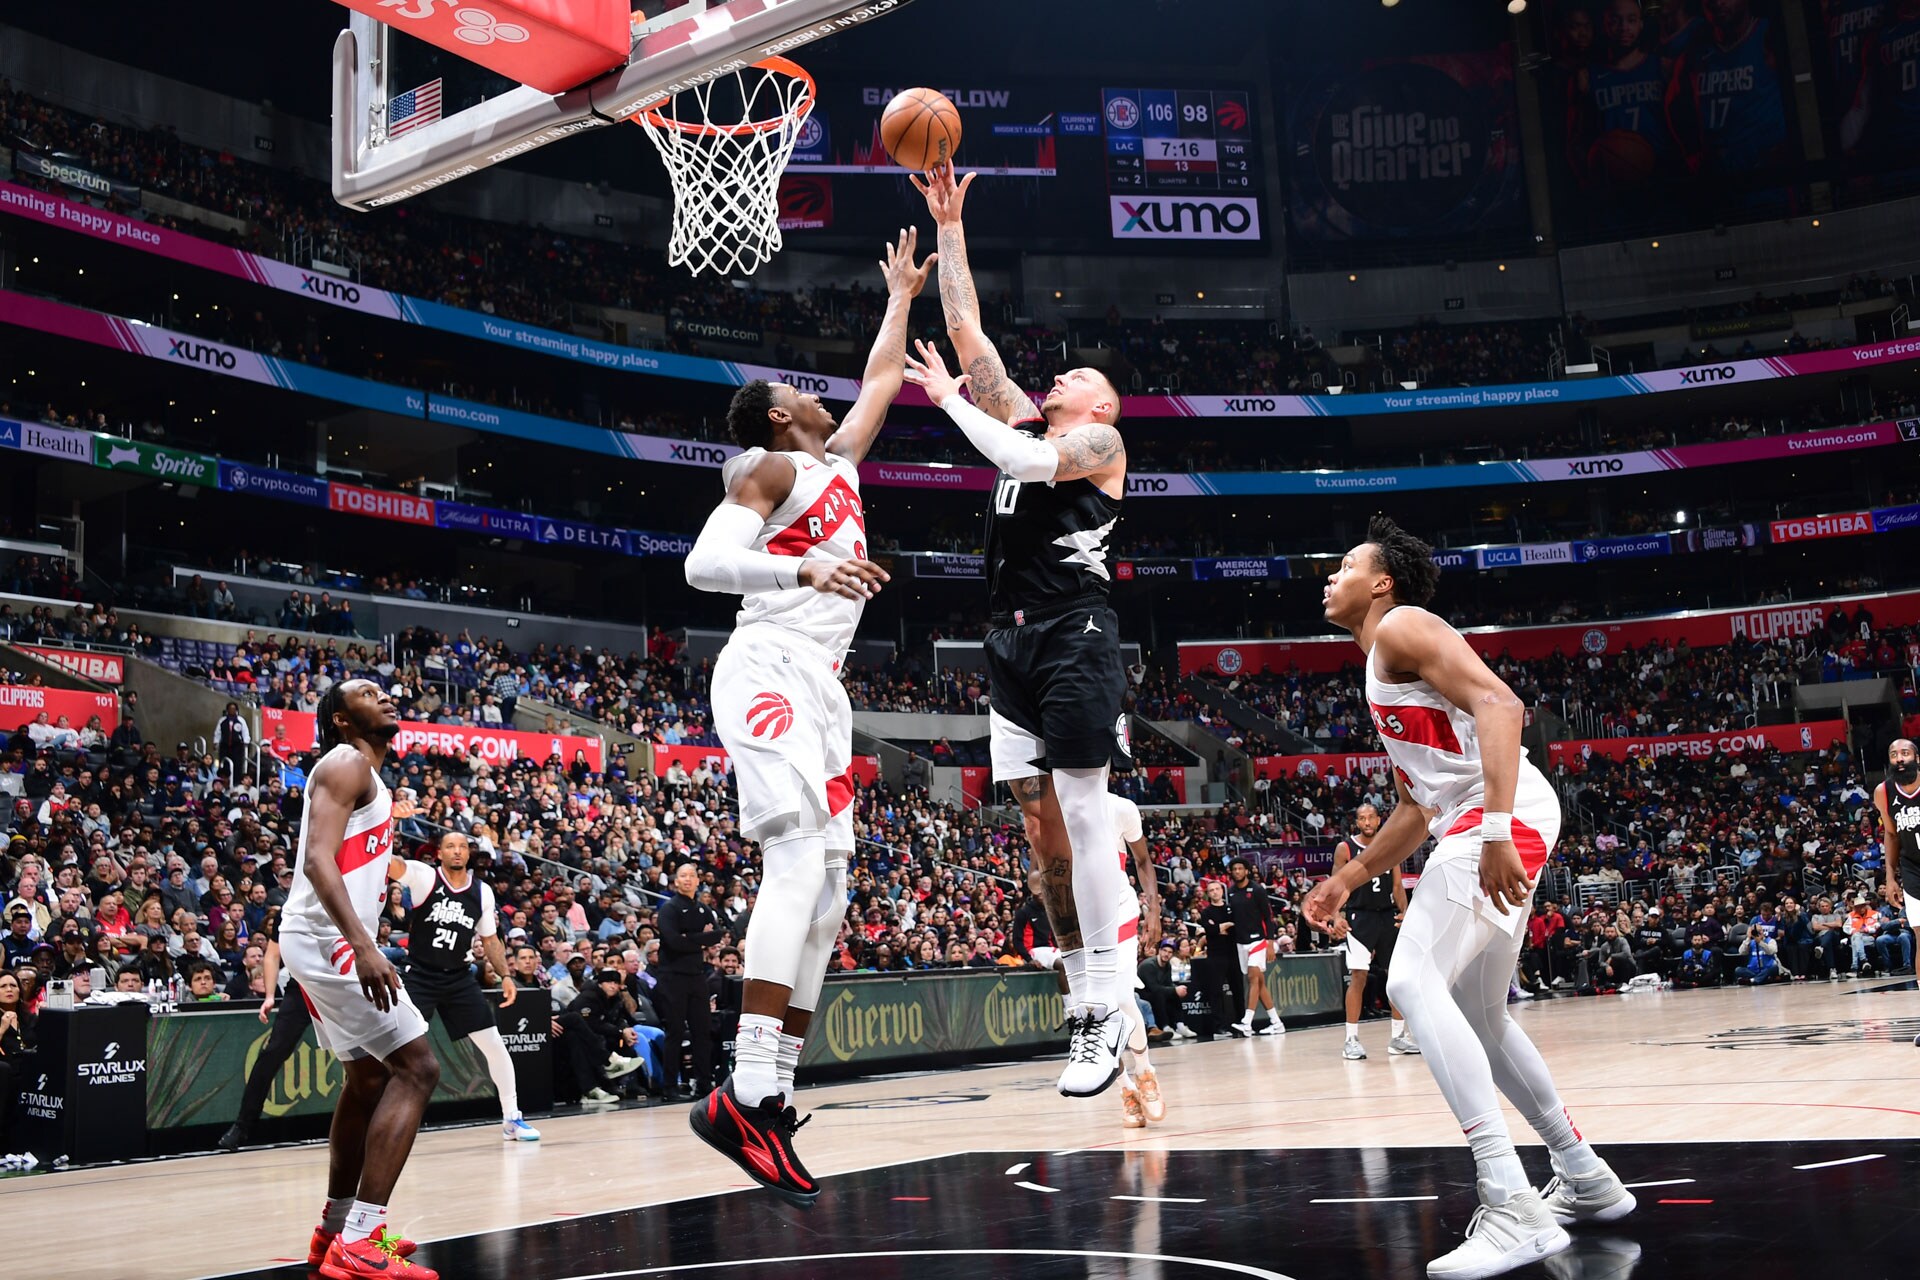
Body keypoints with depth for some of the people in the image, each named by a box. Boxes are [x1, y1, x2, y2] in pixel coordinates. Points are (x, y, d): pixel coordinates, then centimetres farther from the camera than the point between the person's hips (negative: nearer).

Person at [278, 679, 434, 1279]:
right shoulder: (346, 763, -10)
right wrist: (363, 947, -33)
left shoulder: (365, 774, 21)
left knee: (369, 1077, 20)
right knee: (415, 1067, -13)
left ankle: (337, 1226, 30)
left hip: (330, 940, 11)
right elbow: (318, 858, -23)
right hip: (329, 938, -11)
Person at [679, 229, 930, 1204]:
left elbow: (882, 379, 39)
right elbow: (704, 563, -13)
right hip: (770, 673, -9)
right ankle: (744, 1096, -27)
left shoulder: (839, 461, 24)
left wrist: (902, 294, 42)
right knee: (801, 861, -23)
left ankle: (775, 1095, 2)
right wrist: (805, 569, -27)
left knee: (825, 886, 2)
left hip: (817, 686, 9)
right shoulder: (769, 467, 0)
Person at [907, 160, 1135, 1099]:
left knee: (1081, 817, -11)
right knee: (1040, 827, 4)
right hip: (1011, 638, 7)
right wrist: (949, 226, 16)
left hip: (1074, 635, -7)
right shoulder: (1024, 424, 21)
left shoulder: (1101, 440, 3)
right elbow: (968, 331, 18)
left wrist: (948, 396, -5)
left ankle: (1111, 1007, -8)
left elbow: (1025, 459, -17)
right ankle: (1082, 999, 10)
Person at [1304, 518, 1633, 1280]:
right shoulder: (1382, 672, 27)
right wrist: (1348, 879, 31)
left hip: (1502, 816, -11)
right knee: (1476, 1015, 19)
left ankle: (1514, 1208, -26)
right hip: (1478, 828, 11)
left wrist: (1496, 831, -29)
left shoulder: (1401, 626, -3)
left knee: (1413, 982, -22)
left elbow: (1499, 704, -20)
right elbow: (1413, 811, 33)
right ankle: (1585, 1180, 30)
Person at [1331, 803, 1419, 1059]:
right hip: (1359, 917, -4)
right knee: (1358, 976, -11)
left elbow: (1397, 885, 11)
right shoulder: (1345, 848, -3)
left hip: (1388, 916, 4)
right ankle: (1351, 1039, -5)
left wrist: (1404, 911, -4)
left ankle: (1398, 1037, 18)